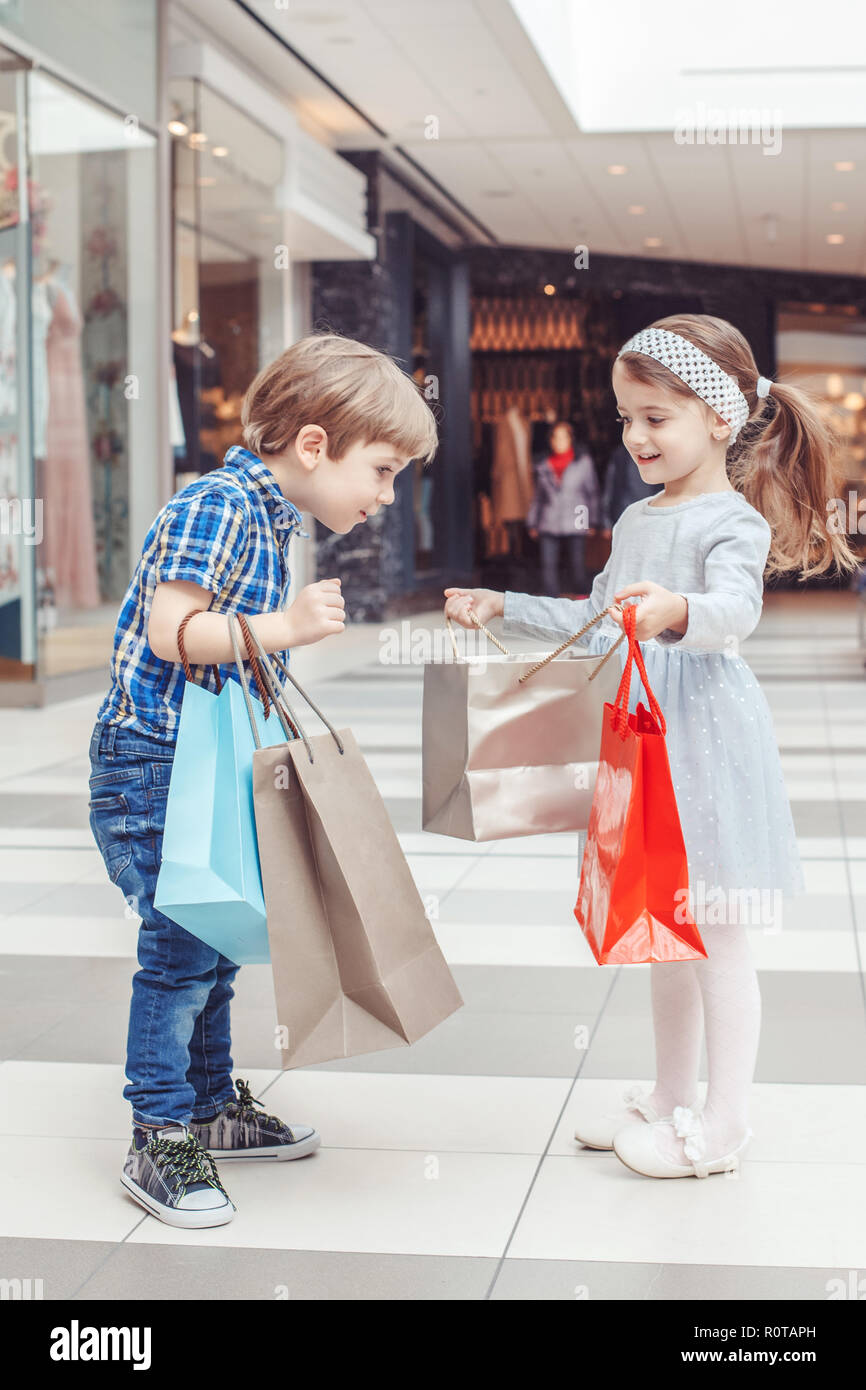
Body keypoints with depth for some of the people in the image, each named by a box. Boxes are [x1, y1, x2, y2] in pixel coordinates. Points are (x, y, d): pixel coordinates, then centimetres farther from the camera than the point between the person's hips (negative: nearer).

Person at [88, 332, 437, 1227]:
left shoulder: (274, 517, 13)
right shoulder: (218, 506, -18)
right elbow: (170, 630, -27)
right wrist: (285, 628, -33)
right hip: (152, 761, -10)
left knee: (217, 941, 17)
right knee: (180, 950, -6)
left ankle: (212, 1109, 31)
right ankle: (159, 1144, 4)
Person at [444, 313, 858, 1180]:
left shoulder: (733, 520, -11)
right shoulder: (635, 520, 15)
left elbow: (736, 609, -30)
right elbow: (596, 623, 24)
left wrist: (679, 611, -50)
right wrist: (504, 608, 18)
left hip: (705, 732, -8)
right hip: (641, 731, 8)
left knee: (715, 934, 0)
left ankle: (723, 1124, 11)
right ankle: (671, 1098, 29)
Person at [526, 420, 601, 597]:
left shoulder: (583, 461, 2)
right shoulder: (543, 463, 8)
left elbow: (592, 491, 5)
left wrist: (592, 521, 1)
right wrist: (532, 522, 16)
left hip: (575, 524, -2)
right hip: (549, 525, 2)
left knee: (577, 565, -2)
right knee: (548, 565, -4)